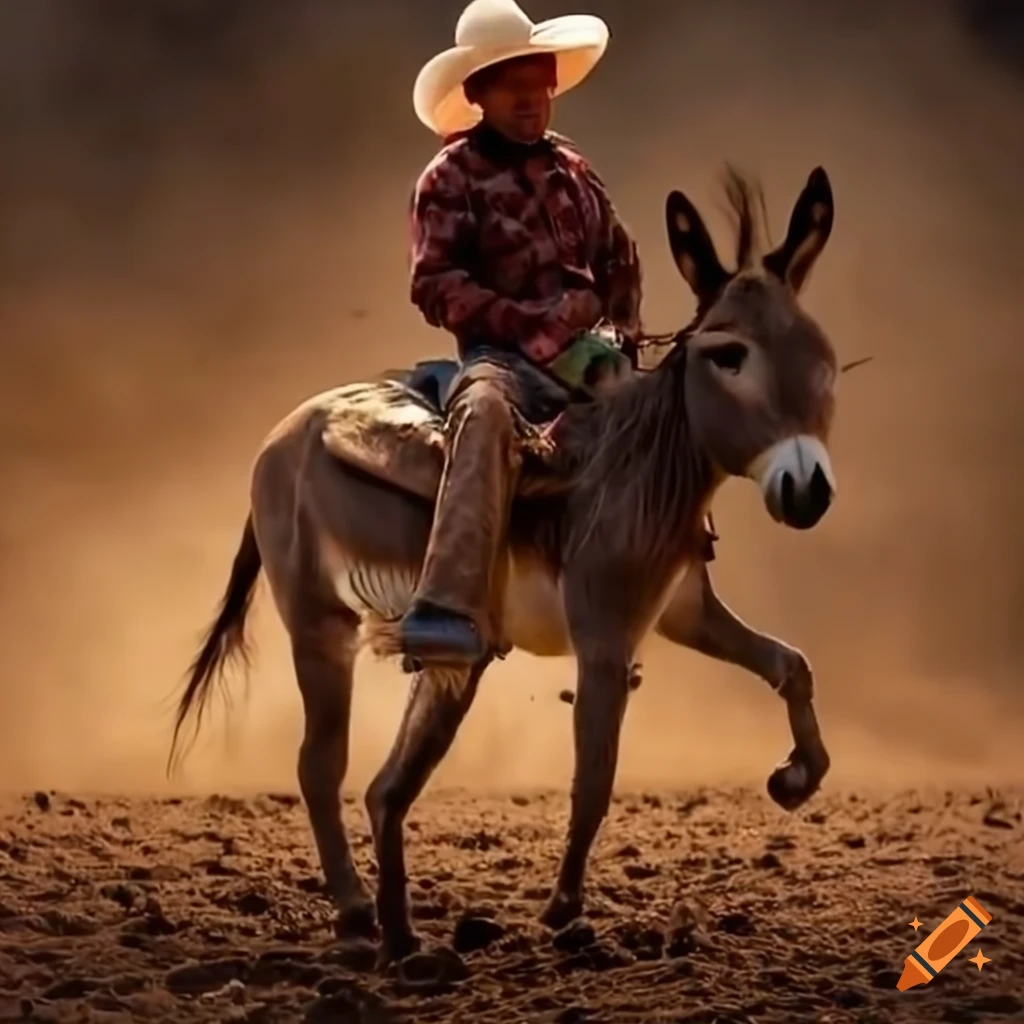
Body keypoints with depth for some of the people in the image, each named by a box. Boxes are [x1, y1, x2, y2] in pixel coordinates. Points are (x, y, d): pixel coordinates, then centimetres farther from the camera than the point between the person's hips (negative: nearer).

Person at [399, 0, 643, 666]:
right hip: (504, 355, -7)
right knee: (485, 410, -39)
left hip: (584, 354, 7)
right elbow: (436, 288, -9)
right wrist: (535, 321, -18)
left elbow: (620, 259, 29)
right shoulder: (451, 177, 0)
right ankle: (450, 615, -55)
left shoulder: (573, 169, 19)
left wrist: (627, 331, 9)